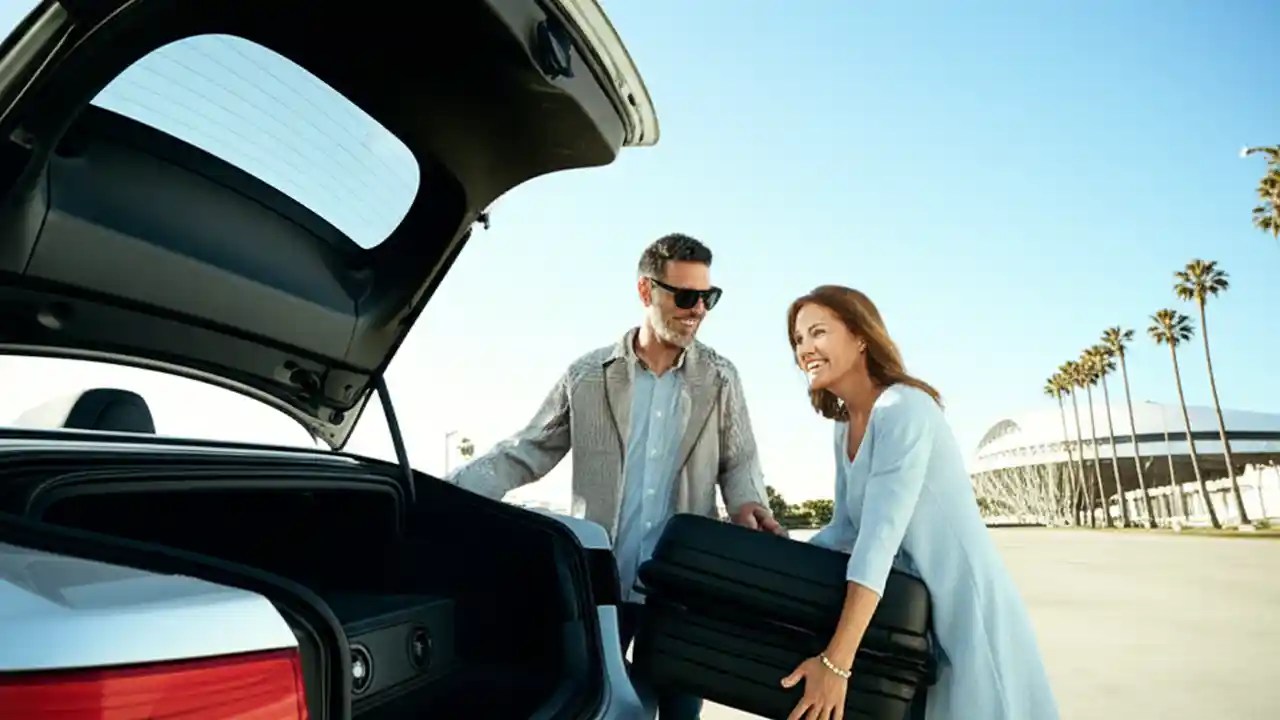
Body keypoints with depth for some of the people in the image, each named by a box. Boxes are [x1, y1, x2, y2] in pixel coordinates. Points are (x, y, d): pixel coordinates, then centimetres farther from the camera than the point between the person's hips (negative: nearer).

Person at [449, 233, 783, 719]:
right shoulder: (587, 377, -1)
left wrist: (747, 505, -12)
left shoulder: (720, 378, 2)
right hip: (600, 585, -1)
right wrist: (440, 494, -10)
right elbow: (524, 454, 1)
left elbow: (740, 460, 10)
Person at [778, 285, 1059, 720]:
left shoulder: (903, 409, -20)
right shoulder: (844, 428, 6)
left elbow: (880, 537, -29)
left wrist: (836, 661, -33)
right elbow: (848, 530, 8)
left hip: (964, 610, -8)